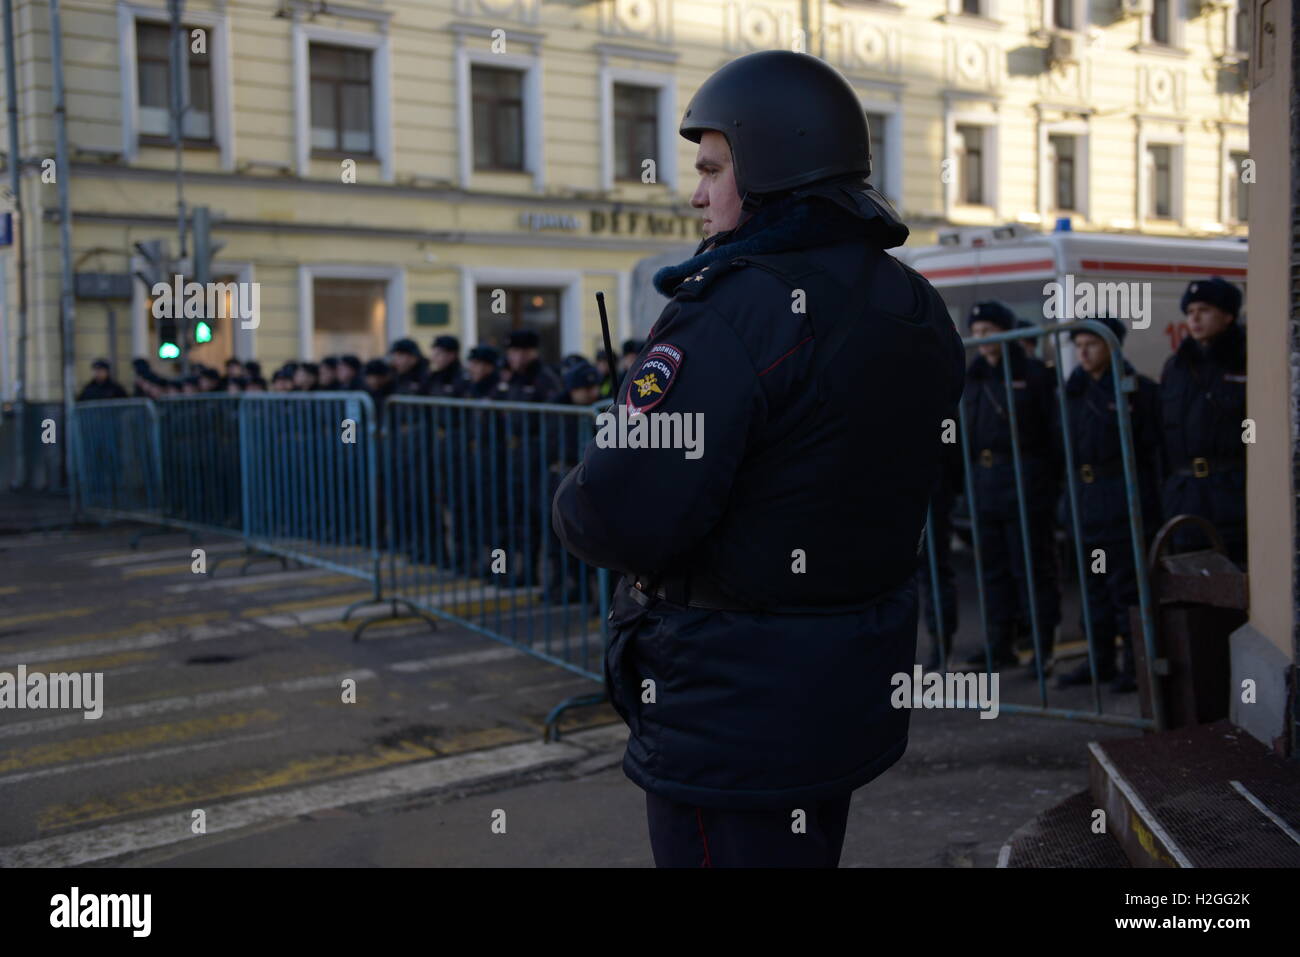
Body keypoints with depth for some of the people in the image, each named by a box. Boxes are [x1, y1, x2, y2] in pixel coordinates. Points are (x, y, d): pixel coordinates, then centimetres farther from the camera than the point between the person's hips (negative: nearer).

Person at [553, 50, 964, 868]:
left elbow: (620, 517, -28)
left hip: (735, 710, -8)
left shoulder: (738, 309, -22)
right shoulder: (920, 310, 6)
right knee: (806, 850, 24)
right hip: (861, 686, 9)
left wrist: (574, 503, -5)